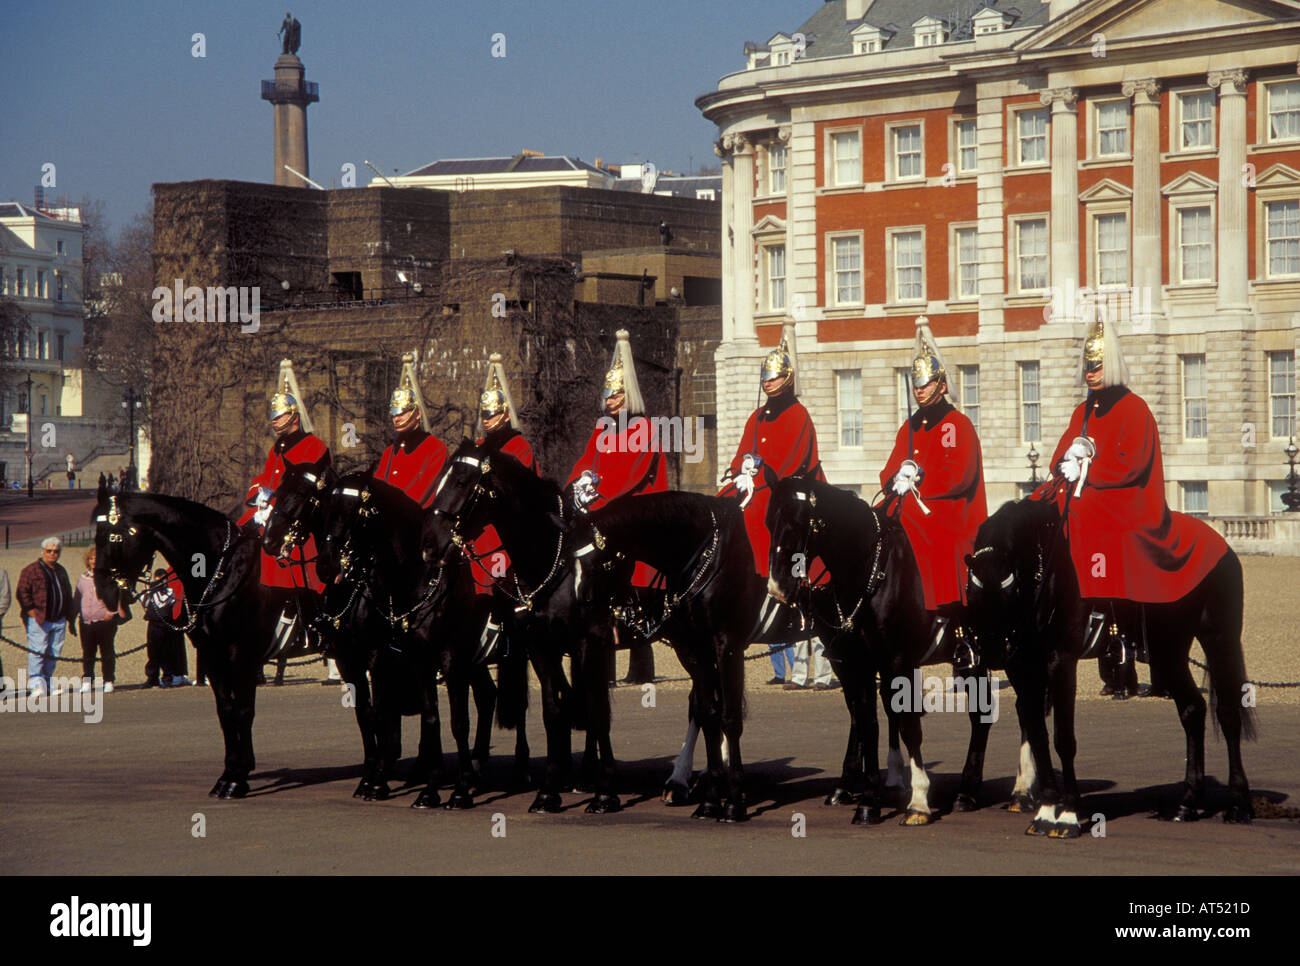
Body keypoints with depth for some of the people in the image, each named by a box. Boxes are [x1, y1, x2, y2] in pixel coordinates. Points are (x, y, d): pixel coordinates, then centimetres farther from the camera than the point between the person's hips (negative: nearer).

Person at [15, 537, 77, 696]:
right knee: (38, 652, -11)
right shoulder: (31, 570, -2)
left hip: (58, 621, 6)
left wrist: (70, 620, 23)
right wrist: (31, 611, -15)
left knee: (54, 653, 6)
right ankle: (36, 683, -9)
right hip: (38, 621, -6)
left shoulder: (61, 572, 20)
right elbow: (22, 593, -8)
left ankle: (46, 685, 12)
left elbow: (68, 597, 26)